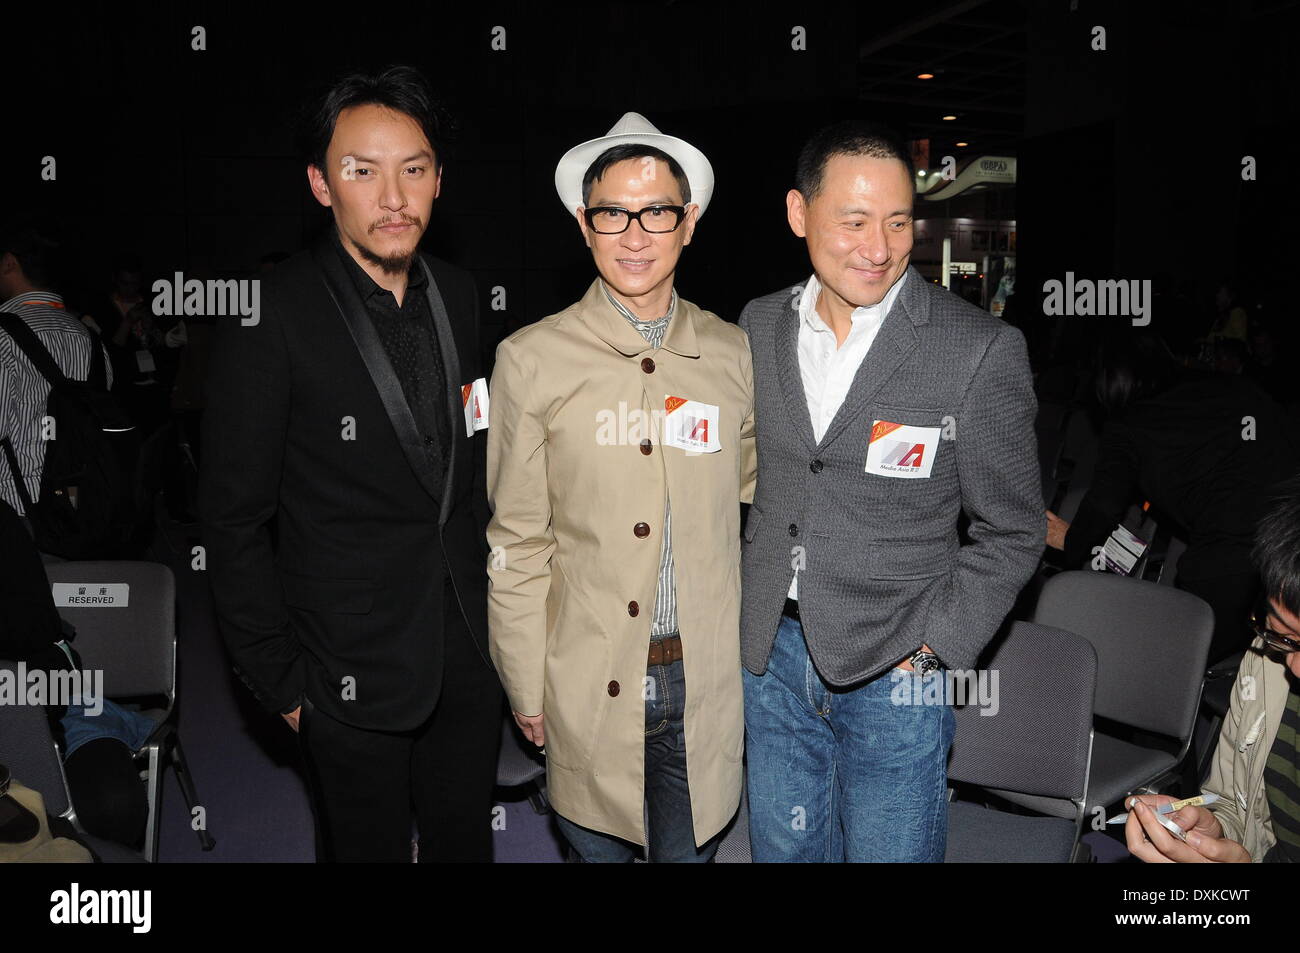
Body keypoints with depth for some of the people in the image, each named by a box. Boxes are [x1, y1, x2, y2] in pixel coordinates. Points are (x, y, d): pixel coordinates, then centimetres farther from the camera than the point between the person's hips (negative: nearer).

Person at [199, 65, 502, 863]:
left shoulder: (458, 295, 2)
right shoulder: (271, 317, -16)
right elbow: (235, 519, -12)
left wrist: (497, 610, 10)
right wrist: (282, 679, -9)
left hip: (472, 651, 5)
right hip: (354, 672, -5)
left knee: (467, 840, 21)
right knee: (370, 848, 15)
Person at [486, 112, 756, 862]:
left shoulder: (734, 353, 2)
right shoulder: (532, 359, -6)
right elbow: (518, 541, -3)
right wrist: (528, 691, -2)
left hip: (707, 681, 2)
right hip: (589, 684, -2)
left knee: (691, 849, 17)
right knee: (597, 849, 15)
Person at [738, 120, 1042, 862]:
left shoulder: (982, 349, -13)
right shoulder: (760, 325, 1)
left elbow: (1011, 531, -6)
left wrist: (932, 648, -12)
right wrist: (747, 616, 7)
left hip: (894, 670, -4)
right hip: (770, 654, 4)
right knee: (782, 848, 20)